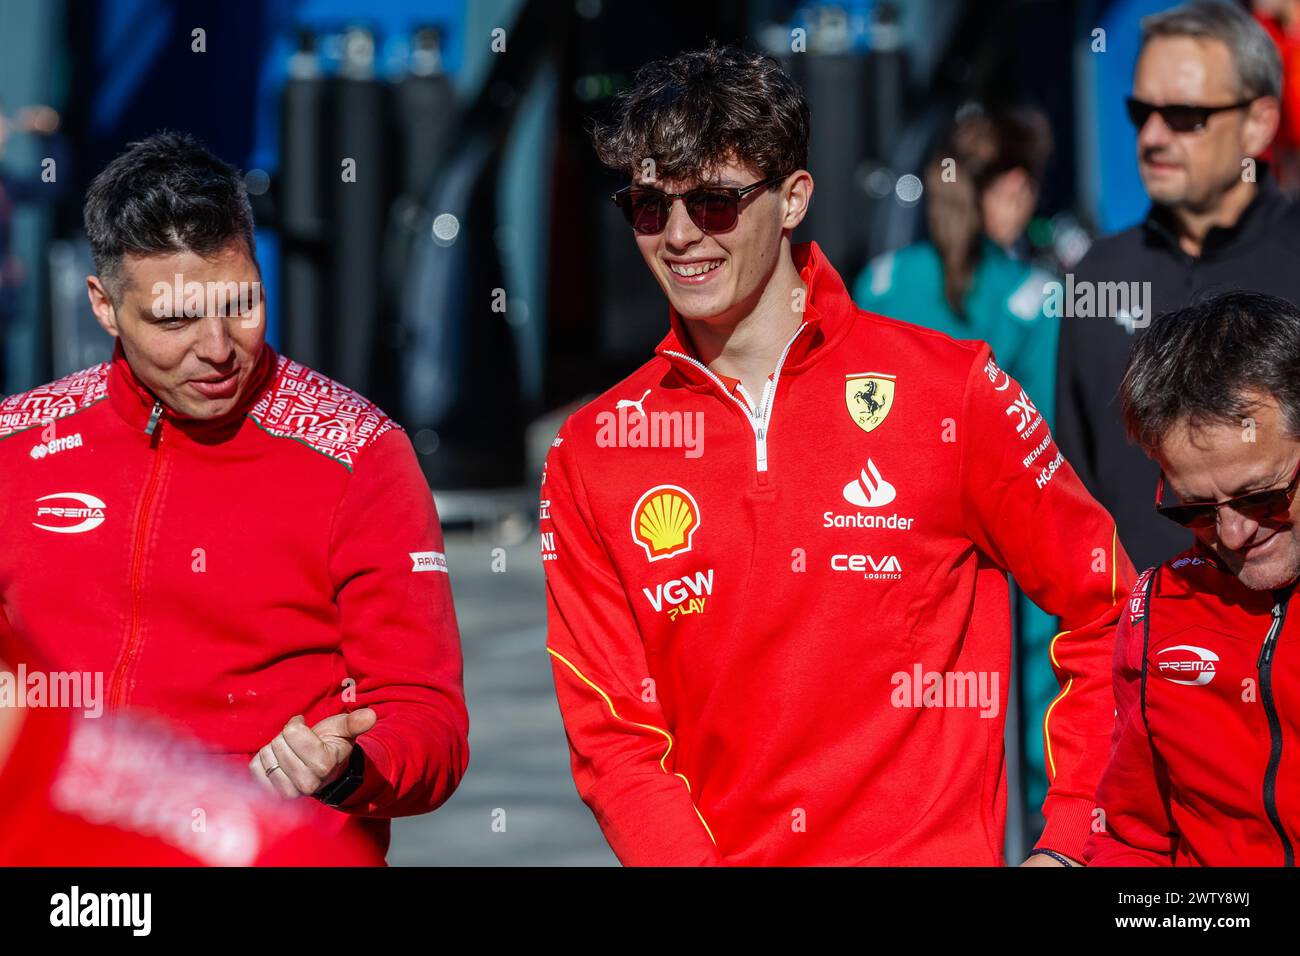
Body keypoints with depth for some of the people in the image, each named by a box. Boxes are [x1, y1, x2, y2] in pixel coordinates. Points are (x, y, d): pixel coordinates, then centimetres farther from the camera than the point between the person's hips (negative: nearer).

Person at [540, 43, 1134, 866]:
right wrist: (686, 860, -10)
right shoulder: (590, 455, 8)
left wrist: (1070, 845, 3)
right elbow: (611, 733, 6)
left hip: (933, 854, -3)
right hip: (716, 849, 3)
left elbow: (1110, 611, 9)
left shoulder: (950, 390, 2)